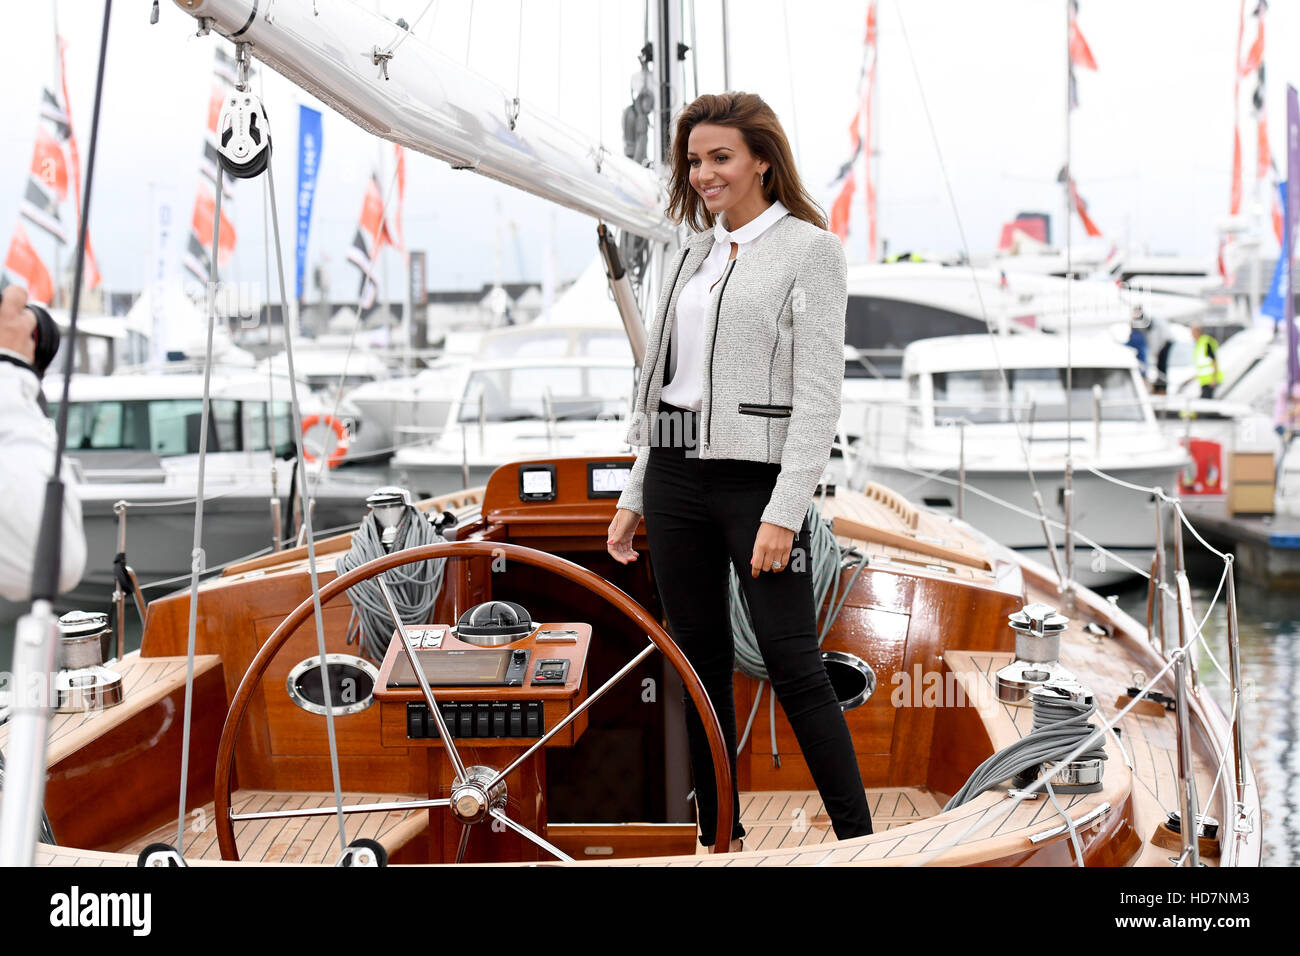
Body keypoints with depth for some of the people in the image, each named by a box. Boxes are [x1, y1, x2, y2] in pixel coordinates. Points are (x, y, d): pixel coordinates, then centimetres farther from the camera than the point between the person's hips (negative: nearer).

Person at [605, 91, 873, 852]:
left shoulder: (811, 250, -6)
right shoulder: (694, 255, 14)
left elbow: (818, 394, -12)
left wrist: (784, 513, -19)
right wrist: (635, 497, 14)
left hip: (757, 477, -6)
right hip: (677, 476, 6)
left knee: (792, 661, -8)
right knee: (700, 658, 9)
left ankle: (858, 839, 0)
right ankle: (720, 837, 19)